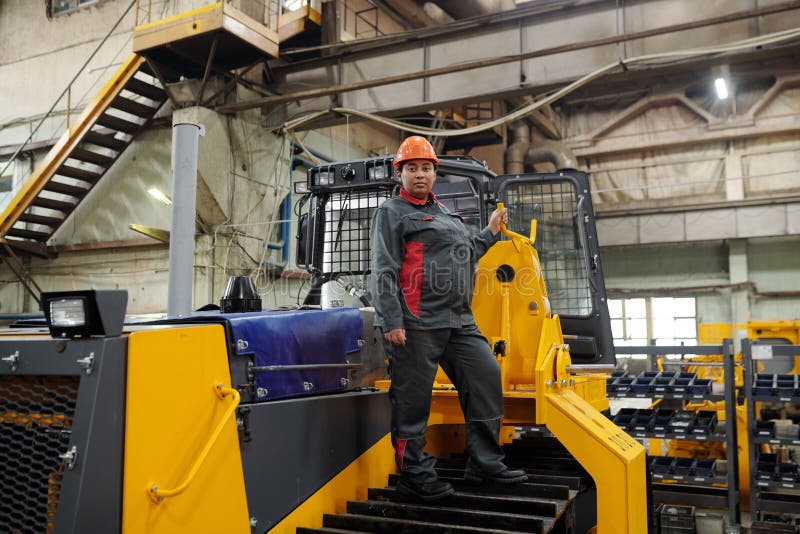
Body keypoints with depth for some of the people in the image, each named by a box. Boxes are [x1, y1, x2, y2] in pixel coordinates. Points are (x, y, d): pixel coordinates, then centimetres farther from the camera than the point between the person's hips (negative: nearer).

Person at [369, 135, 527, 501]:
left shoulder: (445, 215, 25)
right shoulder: (391, 213, 1)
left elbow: (463, 257, 36)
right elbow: (384, 272, -9)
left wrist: (490, 233, 35)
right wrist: (391, 321, -18)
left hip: (458, 320, 8)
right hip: (416, 323, -7)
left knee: (486, 376, 4)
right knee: (412, 399, -2)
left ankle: (485, 463, 15)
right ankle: (415, 475, 11)